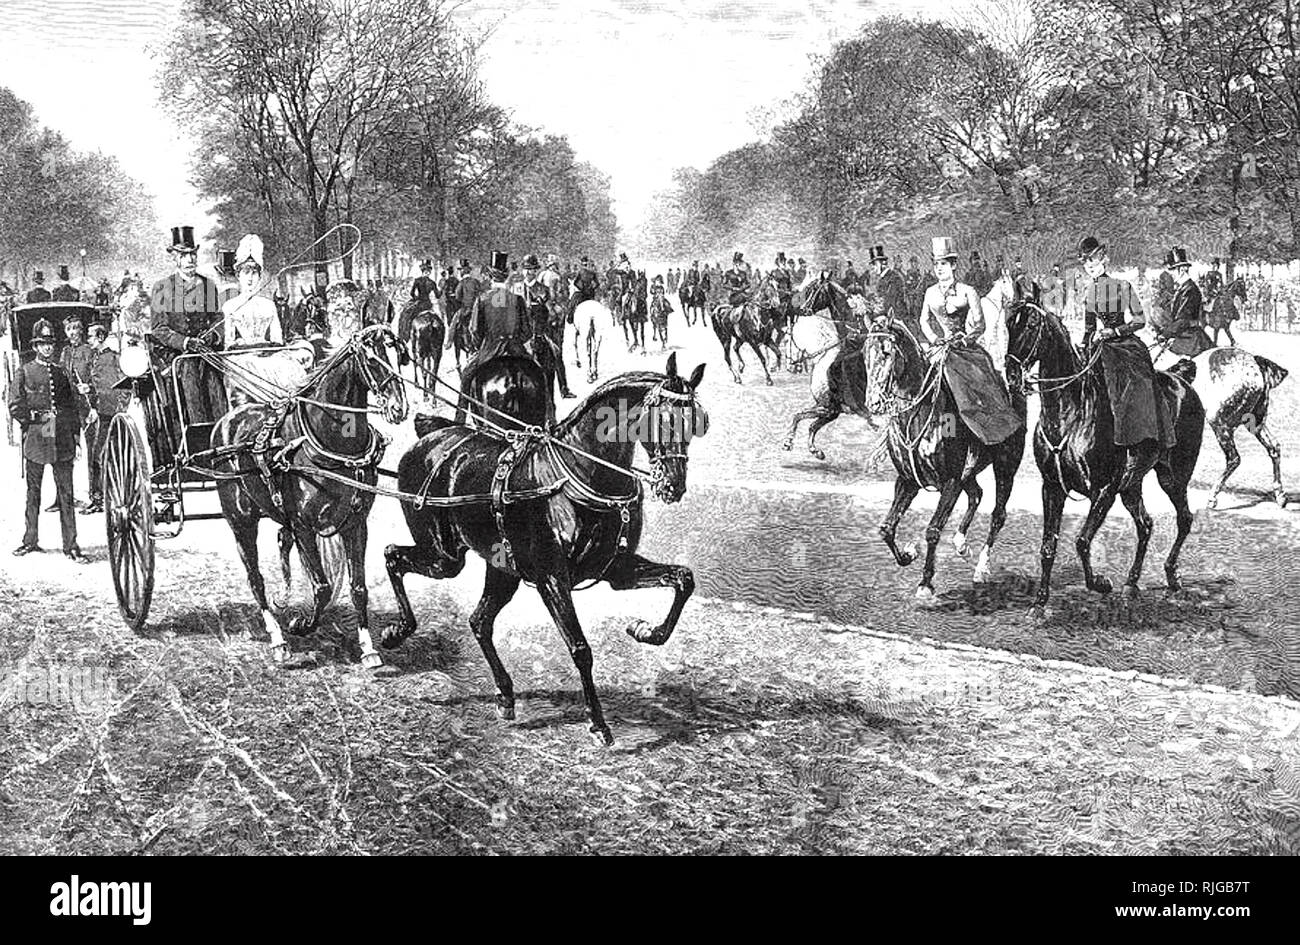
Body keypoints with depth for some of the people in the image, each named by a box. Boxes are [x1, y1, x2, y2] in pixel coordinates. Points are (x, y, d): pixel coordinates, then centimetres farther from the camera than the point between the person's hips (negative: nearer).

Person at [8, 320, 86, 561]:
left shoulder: (62, 373, 13)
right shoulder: (24, 372, 6)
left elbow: (73, 406, 14)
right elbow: (15, 406, 2)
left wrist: (75, 436, 8)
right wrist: (35, 420, -6)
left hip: (62, 441, 2)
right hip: (35, 439, -1)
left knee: (66, 493, -2)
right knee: (33, 491, 7)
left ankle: (70, 544, -1)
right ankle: (30, 540, 16)